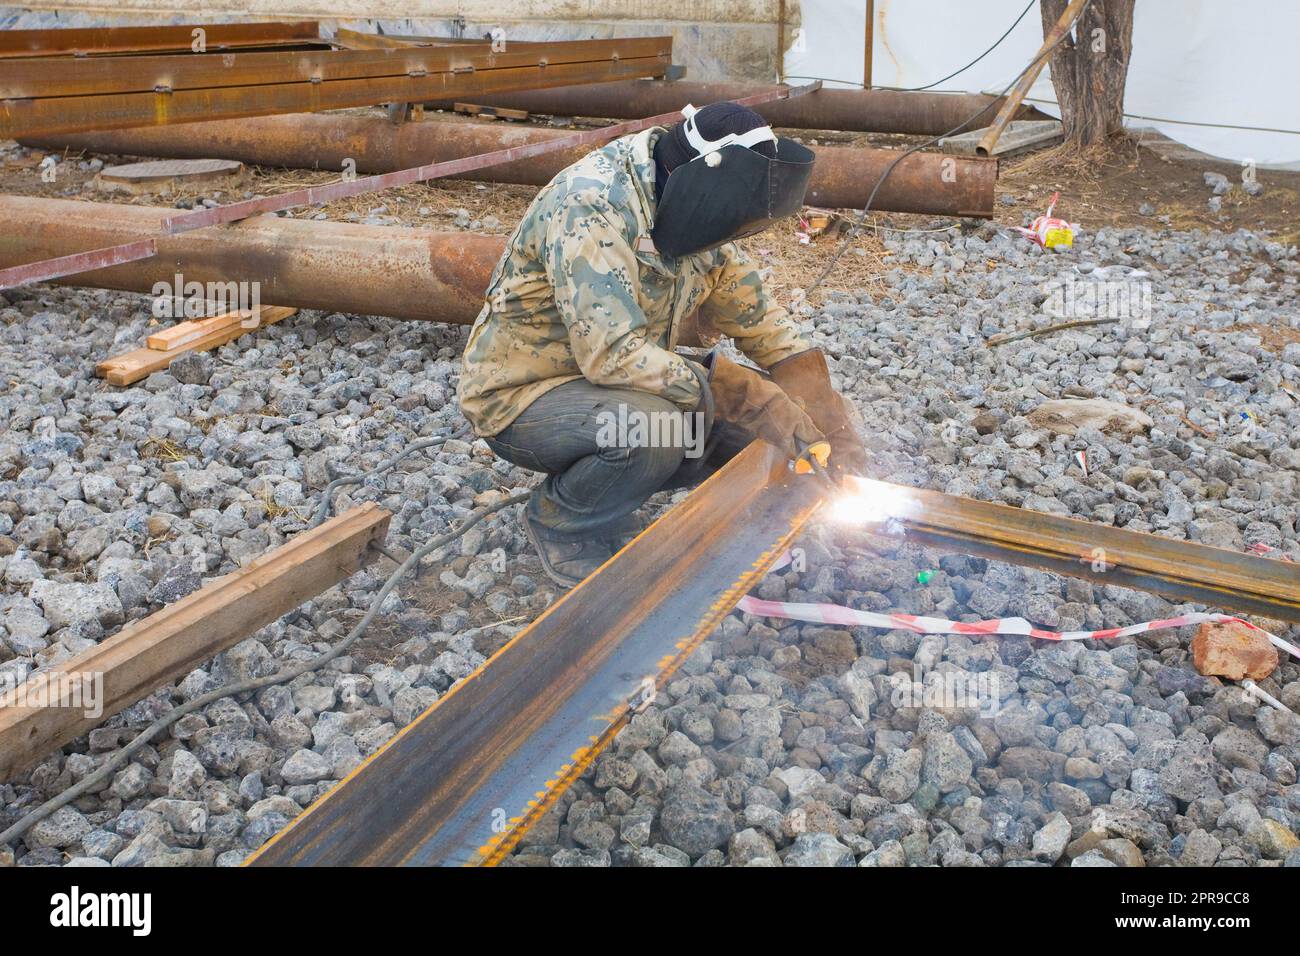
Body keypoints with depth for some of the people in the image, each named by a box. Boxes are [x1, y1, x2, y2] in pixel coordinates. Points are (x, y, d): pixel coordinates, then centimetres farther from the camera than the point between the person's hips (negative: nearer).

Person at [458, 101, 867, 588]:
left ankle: (607, 502, 10)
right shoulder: (592, 208, -28)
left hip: (604, 381, 8)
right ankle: (560, 523, -4)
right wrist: (743, 397, -32)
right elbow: (613, 355, -36)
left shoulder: (693, 214, -2)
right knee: (656, 428, -35)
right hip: (520, 395, -8)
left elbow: (762, 322, 4)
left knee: (757, 418, -6)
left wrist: (836, 438, -5)